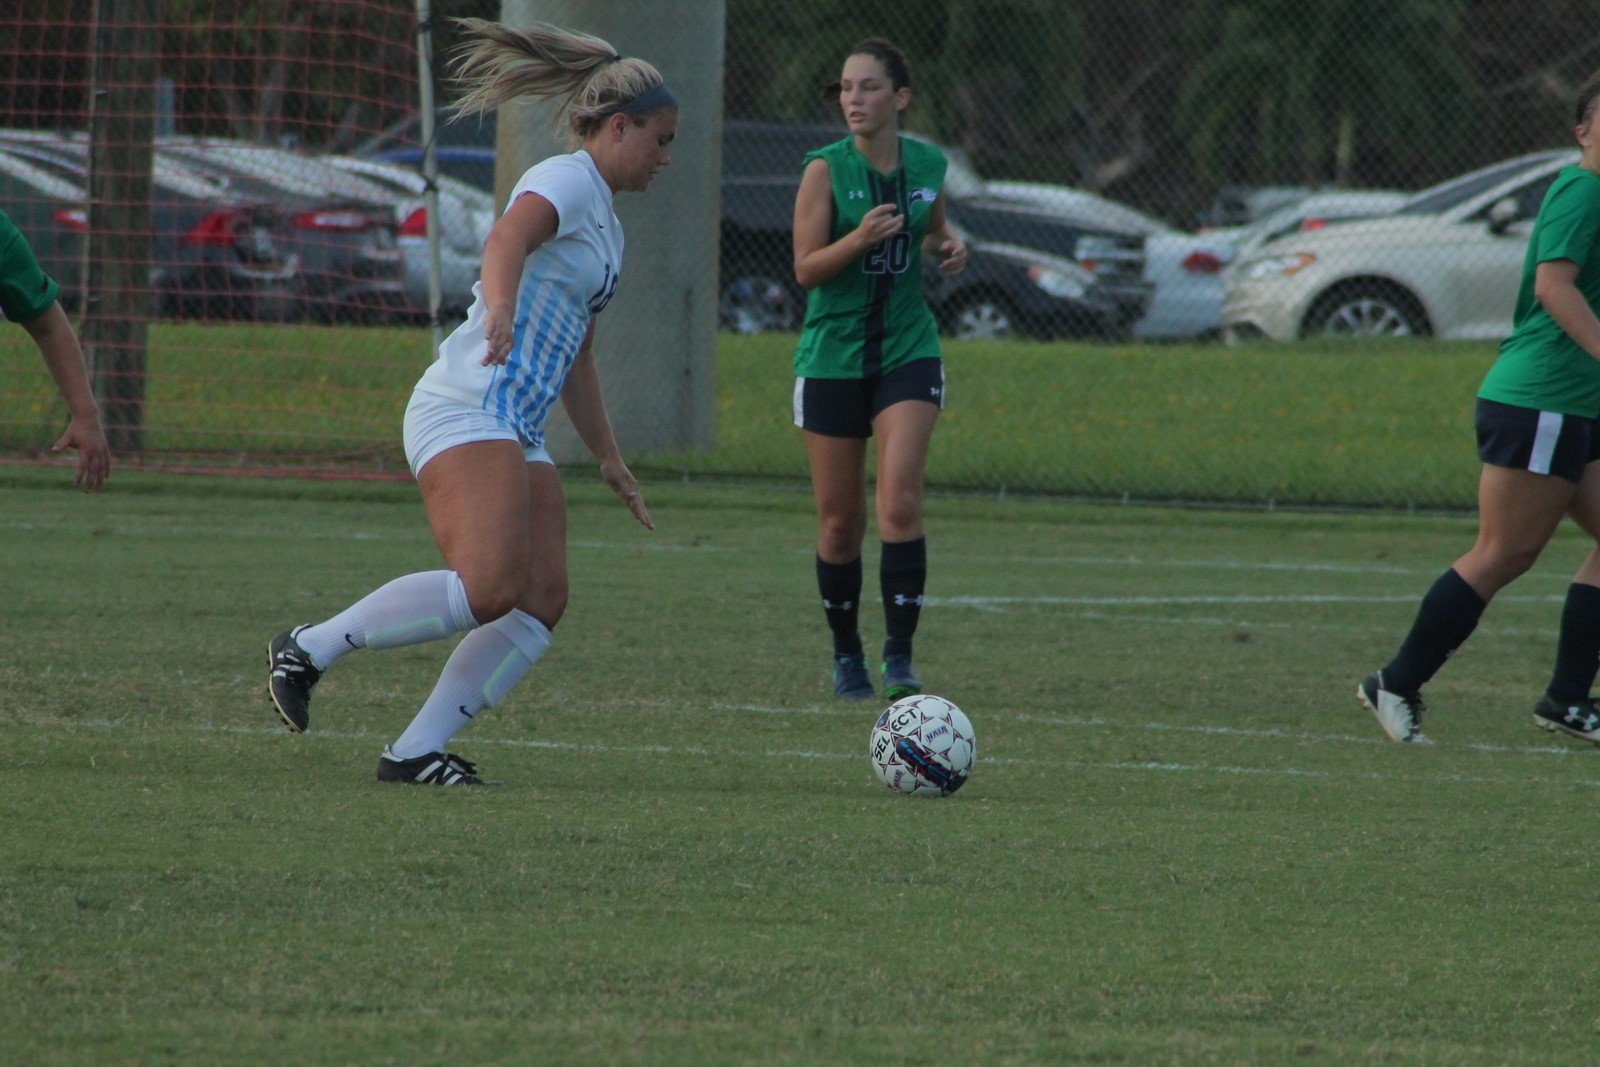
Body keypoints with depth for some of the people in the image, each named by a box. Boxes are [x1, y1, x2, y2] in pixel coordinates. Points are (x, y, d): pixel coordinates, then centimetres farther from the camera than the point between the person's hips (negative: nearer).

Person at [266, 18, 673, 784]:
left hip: (516, 433, 10)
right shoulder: (567, 182, -4)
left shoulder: (605, 225, 25)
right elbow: (507, 239, -28)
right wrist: (501, 309, -48)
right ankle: (309, 649, -14)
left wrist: (609, 459, 39)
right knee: (489, 588, -24)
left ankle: (414, 751, -9)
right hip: (467, 412, -10)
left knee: (541, 604, -5)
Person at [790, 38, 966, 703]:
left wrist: (949, 247, 0)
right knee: (840, 522, 4)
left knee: (900, 503, -16)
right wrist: (861, 238, -27)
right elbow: (806, 270, -11)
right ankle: (846, 656, 22)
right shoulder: (826, 169, -8)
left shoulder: (928, 165, 1)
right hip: (833, 356, -1)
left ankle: (900, 657, -13)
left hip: (908, 352, 1)